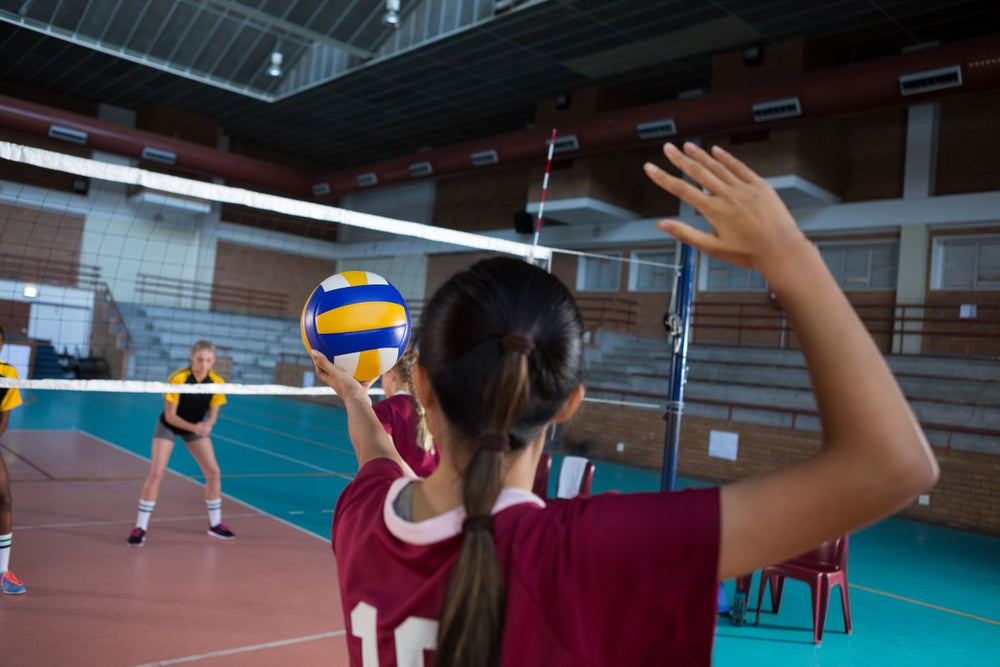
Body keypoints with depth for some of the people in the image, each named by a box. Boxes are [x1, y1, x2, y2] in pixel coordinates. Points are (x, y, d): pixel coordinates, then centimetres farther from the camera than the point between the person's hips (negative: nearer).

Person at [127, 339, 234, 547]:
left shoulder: (217, 382, -19)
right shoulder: (178, 378, -28)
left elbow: (212, 415, -10)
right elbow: (170, 416, -23)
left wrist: (206, 425, -33)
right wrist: (194, 427, -36)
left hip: (197, 428, 4)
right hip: (168, 426, -3)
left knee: (213, 472, -1)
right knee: (156, 473, -14)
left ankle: (215, 524, 16)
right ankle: (140, 527, 0)